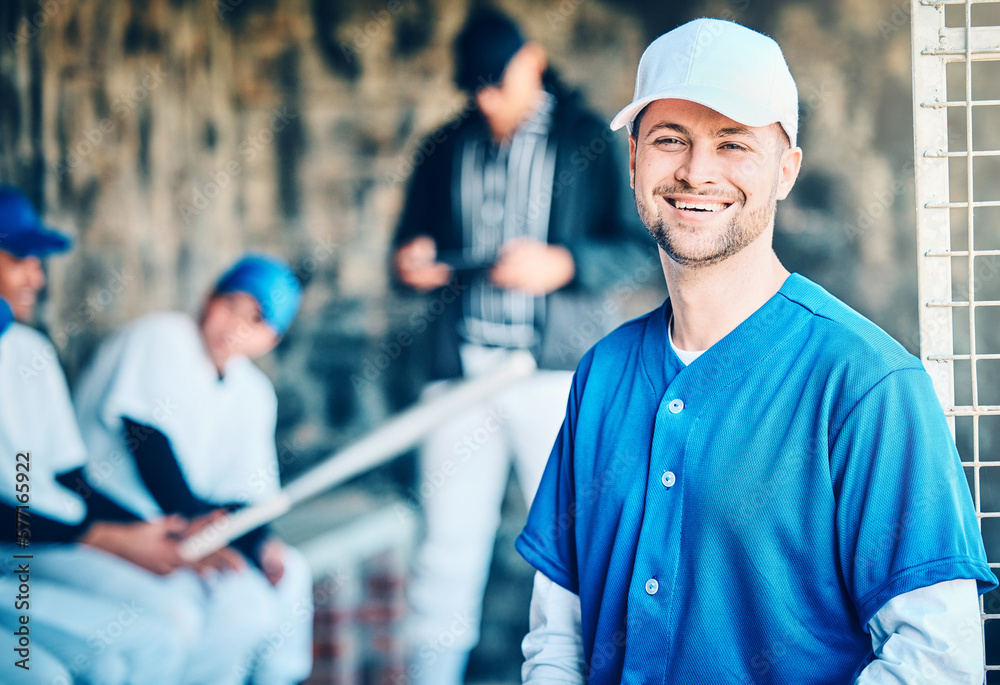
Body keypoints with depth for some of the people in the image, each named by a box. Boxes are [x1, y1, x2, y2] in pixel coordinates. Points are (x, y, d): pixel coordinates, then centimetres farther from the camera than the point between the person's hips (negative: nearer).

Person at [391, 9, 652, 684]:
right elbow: (413, 243, 21)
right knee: (447, 542, 2)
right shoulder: (445, 150, 15)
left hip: (557, 372, -3)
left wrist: (563, 265, -18)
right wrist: (411, 264, -3)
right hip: (461, 369, 3)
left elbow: (633, 246, -1)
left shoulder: (586, 140, 3)